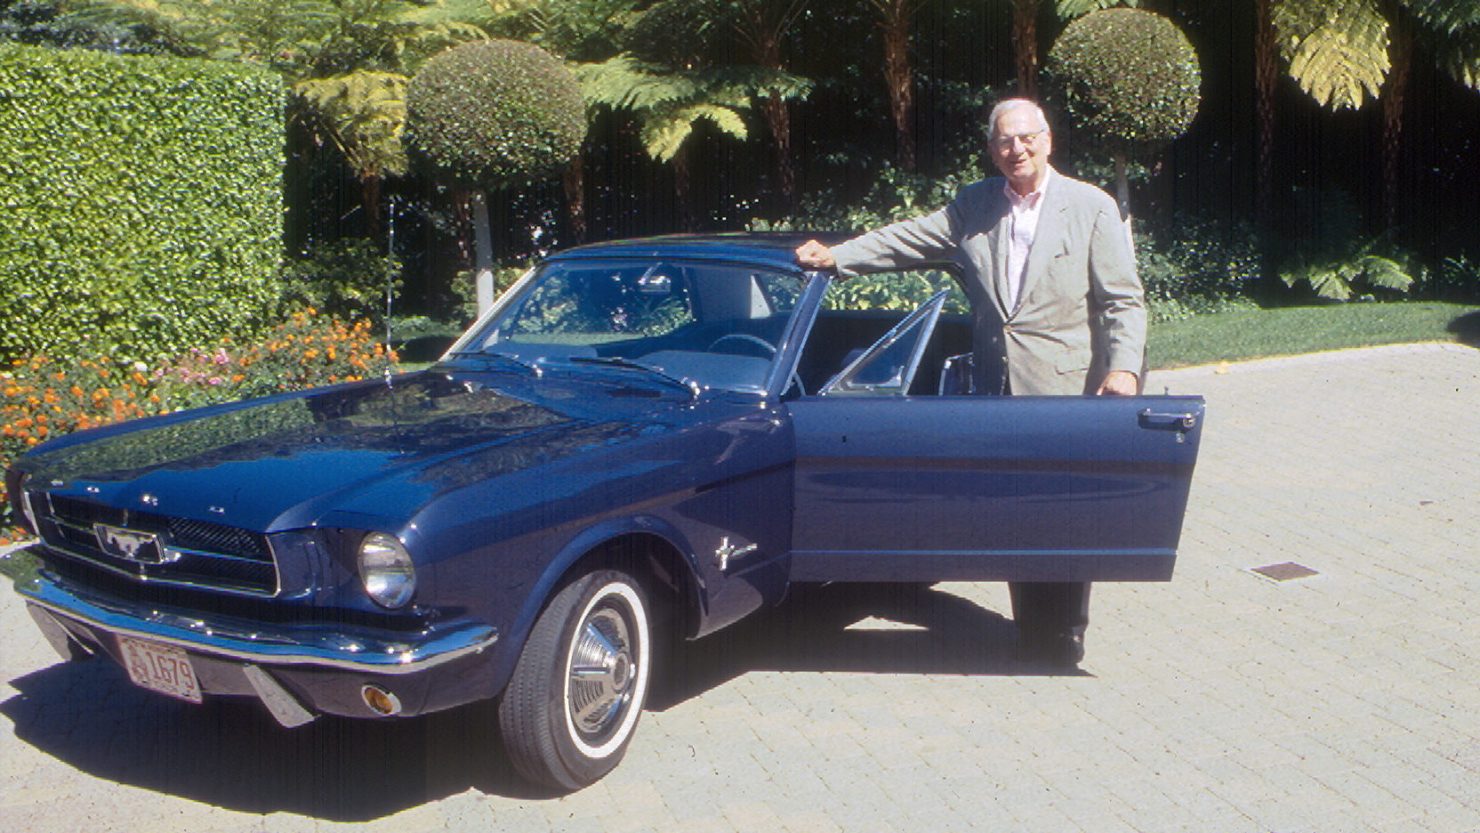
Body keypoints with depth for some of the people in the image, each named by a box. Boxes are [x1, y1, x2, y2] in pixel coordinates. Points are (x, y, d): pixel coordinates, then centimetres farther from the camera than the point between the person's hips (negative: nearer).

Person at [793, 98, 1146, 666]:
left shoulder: (1091, 207, -1)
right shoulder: (972, 205, 10)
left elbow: (1123, 300, -4)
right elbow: (907, 239, 14)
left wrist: (1123, 367, -18)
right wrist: (837, 257, 5)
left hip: (1067, 390, -3)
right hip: (996, 389, 4)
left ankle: (1064, 635, 19)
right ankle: (1029, 630, 22)